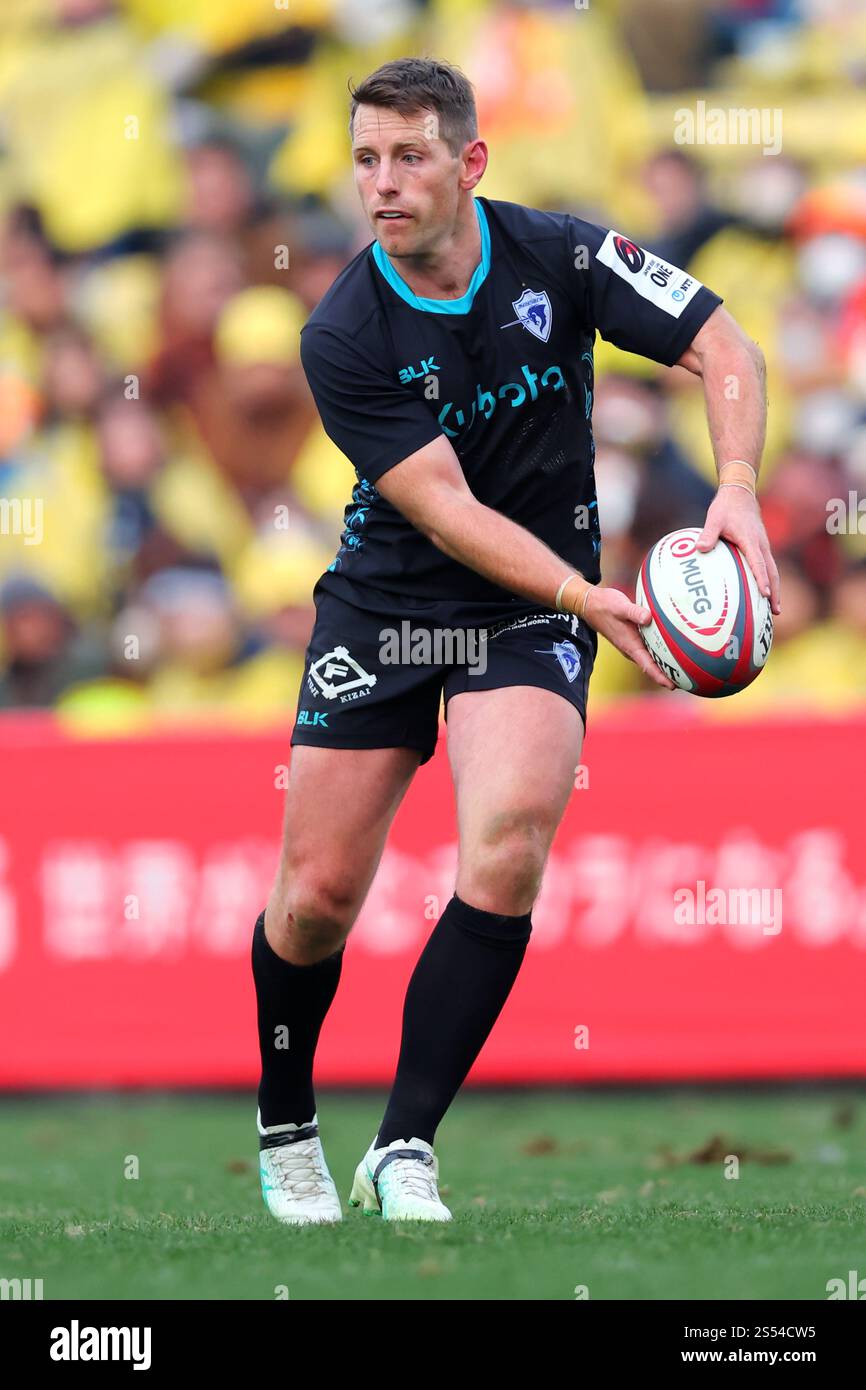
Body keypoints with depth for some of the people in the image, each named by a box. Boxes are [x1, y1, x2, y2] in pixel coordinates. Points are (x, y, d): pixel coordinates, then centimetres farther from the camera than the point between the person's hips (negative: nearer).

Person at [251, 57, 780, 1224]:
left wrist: (737, 491, -27)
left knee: (508, 841, -25)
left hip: (531, 617, 0)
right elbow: (442, 506, -21)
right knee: (317, 898, -2)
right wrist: (588, 599, -32)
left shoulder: (558, 256, -11)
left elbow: (723, 348, -8)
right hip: (385, 609, 0)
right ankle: (287, 1127, 29)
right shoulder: (343, 338, -16)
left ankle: (405, 1149, -17)